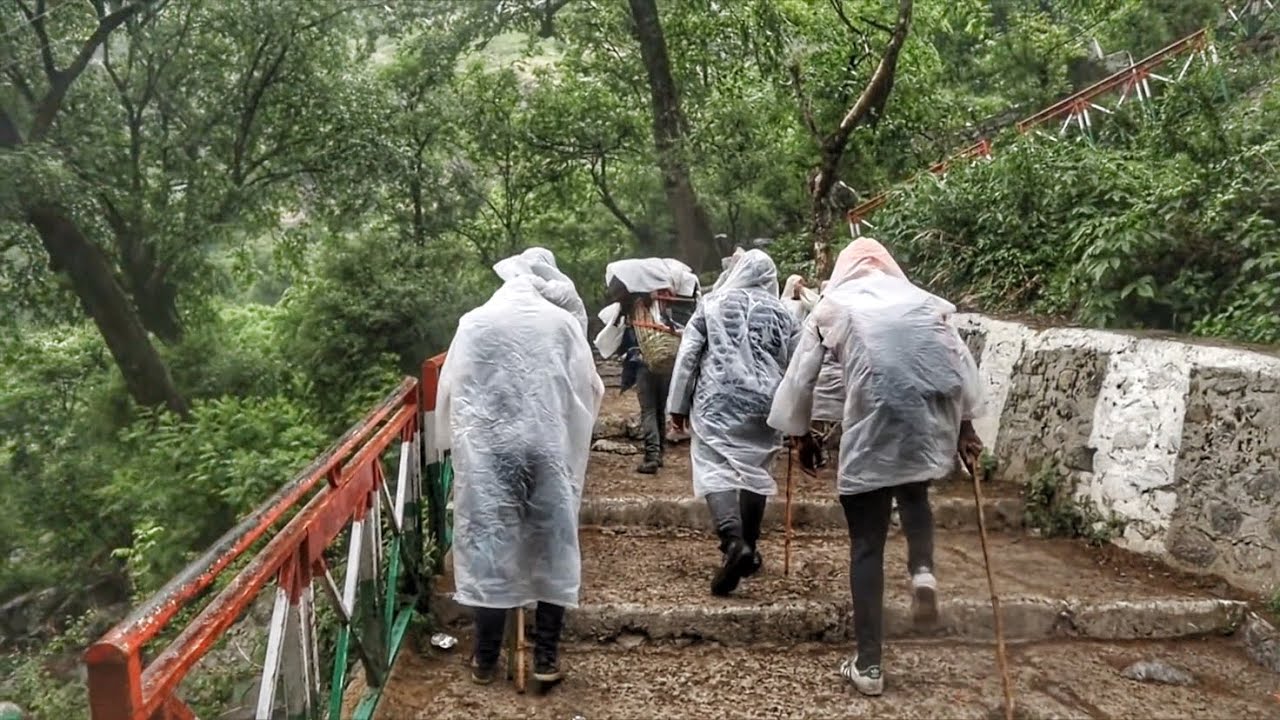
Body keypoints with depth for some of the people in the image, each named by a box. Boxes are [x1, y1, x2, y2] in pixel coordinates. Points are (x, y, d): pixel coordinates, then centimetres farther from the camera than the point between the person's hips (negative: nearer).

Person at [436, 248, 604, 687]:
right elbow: (589, 387, 6)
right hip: (549, 448, 0)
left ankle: (485, 658, 16)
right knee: (552, 545, 9)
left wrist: (454, 441, 18)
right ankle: (546, 656, 13)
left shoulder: (474, 323, 0)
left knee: (488, 545, 7)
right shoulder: (563, 321, 1)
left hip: (486, 449, 0)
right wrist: (575, 439, 21)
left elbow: (450, 388, 5)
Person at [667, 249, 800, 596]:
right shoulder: (782, 313, 11)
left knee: (714, 469, -7)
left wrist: (678, 405, 9)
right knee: (755, 471, 14)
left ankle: (734, 542, -27)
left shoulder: (712, 304, 6)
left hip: (718, 401, -3)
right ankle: (748, 547, 21)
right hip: (765, 401, 3)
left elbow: (687, 355, 3)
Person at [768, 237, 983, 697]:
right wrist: (965, 422, 19)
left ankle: (868, 667, 13)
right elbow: (962, 361, 12)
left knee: (867, 546, 8)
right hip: (932, 423, 3)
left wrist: (797, 428, 29)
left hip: (873, 426, -3)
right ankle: (922, 570, 6)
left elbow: (801, 374, 15)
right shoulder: (921, 299, 19)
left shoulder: (833, 305, 14)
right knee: (913, 491, 34)